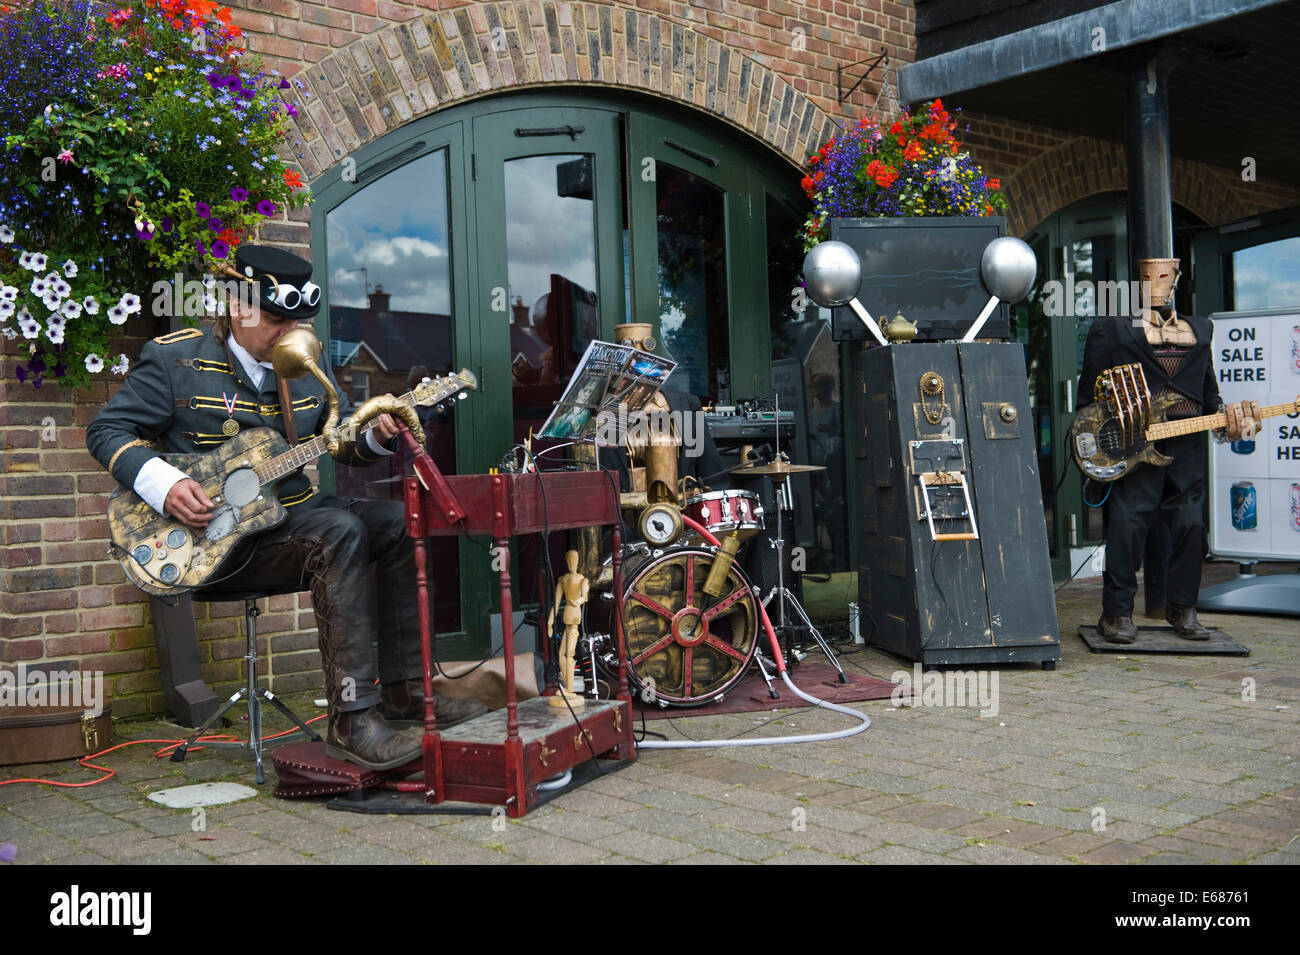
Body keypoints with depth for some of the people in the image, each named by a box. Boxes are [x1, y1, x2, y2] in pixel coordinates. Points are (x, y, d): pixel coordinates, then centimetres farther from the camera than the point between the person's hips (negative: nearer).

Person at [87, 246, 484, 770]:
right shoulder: (175, 358, -4)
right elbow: (106, 429, -2)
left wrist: (378, 435, -8)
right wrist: (164, 484, -19)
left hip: (293, 510, 7)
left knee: (400, 522, -12)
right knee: (339, 532, -31)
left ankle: (405, 689, -5)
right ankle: (352, 719, -32)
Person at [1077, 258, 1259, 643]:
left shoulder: (1199, 329, 20)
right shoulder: (1112, 328, 6)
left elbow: (1209, 392, 21)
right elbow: (1089, 395, 3)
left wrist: (1226, 415, 2)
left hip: (1186, 447, 5)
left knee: (1191, 525, 5)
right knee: (1127, 527, -7)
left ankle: (1183, 610, 19)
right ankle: (1117, 614, 2)